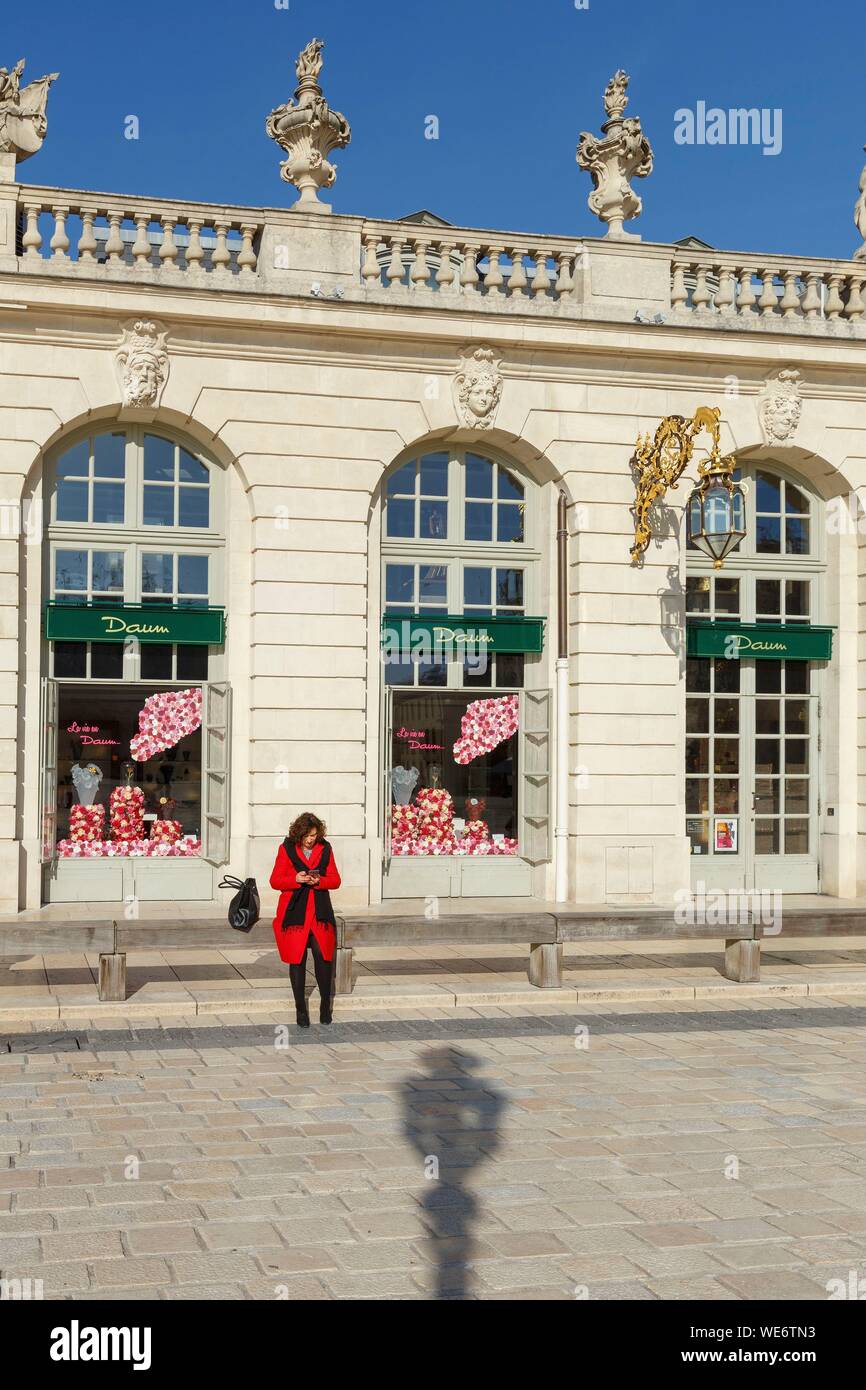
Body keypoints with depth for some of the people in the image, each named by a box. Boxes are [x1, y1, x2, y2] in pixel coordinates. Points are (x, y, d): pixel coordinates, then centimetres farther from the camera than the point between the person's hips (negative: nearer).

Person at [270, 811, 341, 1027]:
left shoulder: (325, 849, 6)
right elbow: (275, 881, 0)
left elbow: (335, 880, 7)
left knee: (323, 954, -9)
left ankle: (325, 1004, 8)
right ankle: (300, 1008, 13)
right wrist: (296, 879, -17)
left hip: (319, 911, 1)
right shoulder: (286, 849, 0)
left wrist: (318, 881, -13)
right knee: (297, 959, 1)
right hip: (294, 912, -1)